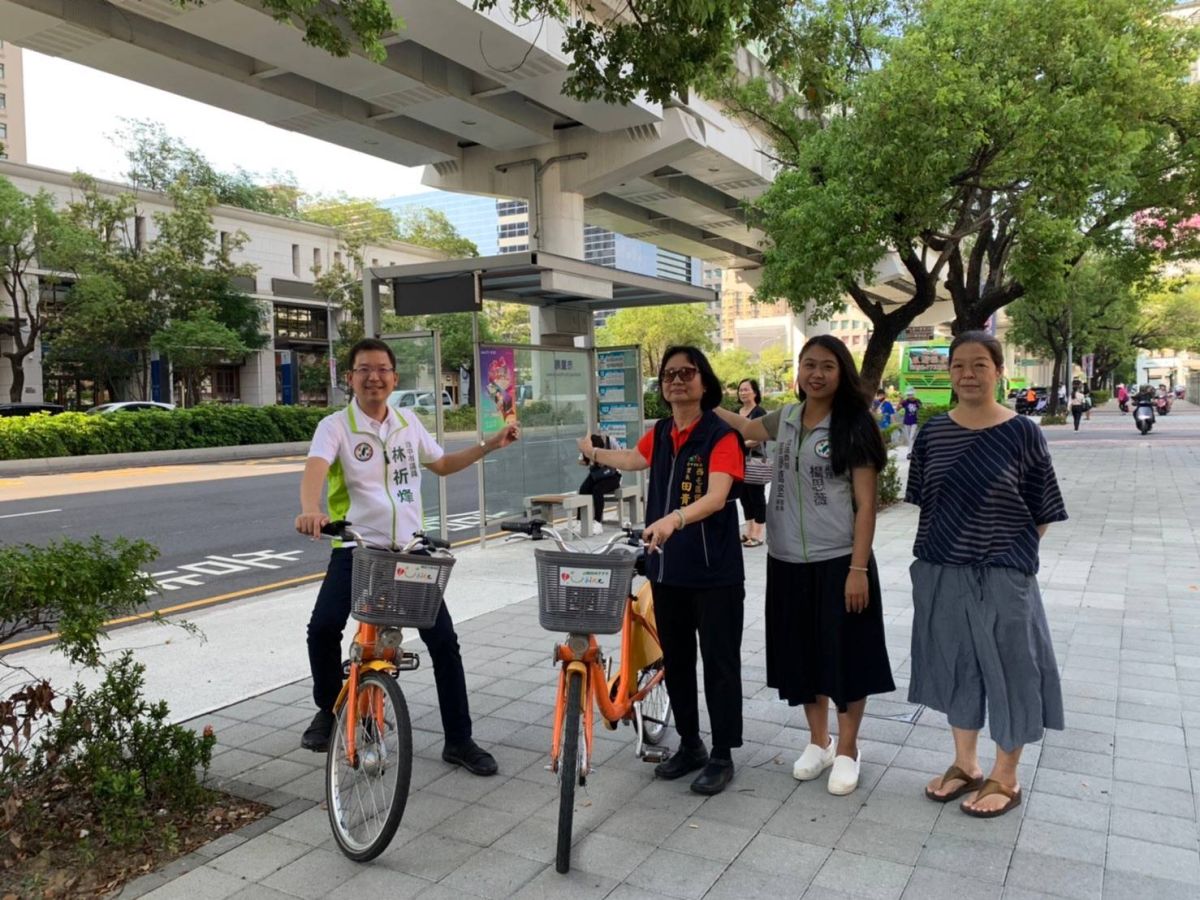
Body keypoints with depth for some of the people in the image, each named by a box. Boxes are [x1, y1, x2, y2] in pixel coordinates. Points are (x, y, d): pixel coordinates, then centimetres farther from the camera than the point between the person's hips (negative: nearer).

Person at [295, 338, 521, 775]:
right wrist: (310, 510, -48)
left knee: (443, 639, -2)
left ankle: (459, 740, 12)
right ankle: (329, 710, 12)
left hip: (410, 549, 3)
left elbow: (441, 464, 25)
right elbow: (315, 469, -26)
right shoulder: (335, 426, -6)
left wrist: (490, 445, 16)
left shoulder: (409, 423, 9)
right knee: (323, 627, -19)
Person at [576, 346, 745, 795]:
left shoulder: (721, 435, -13)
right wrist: (595, 453, 45)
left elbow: (717, 497, -27)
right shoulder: (659, 435, 7)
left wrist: (674, 519, -44)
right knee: (675, 659, 14)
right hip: (667, 569, 6)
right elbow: (635, 460, 31)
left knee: (719, 663, 4)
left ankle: (722, 756, 19)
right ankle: (689, 745, 31)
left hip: (715, 572, -6)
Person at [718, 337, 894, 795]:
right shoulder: (787, 417, 5)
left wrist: (858, 569, -15)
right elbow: (747, 429, 28)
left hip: (839, 561, -5)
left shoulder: (853, 427, -9)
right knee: (802, 653, 14)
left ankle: (847, 750, 25)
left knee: (845, 654, 6)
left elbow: (865, 504, -10)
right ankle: (818, 741, 33)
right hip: (788, 561, 5)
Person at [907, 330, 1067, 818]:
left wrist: (1011, 553, -5)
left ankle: (1005, 777, 27)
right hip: (941, 573, 3)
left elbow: (1042, 513, -2)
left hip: (1002, 576, -3)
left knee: (1007, 668, 8)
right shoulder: (932, 433, 1)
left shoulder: (1021, 433, -8)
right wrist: (932, 554, 3)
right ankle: (965, 765, 33)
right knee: (957, 665, 15)